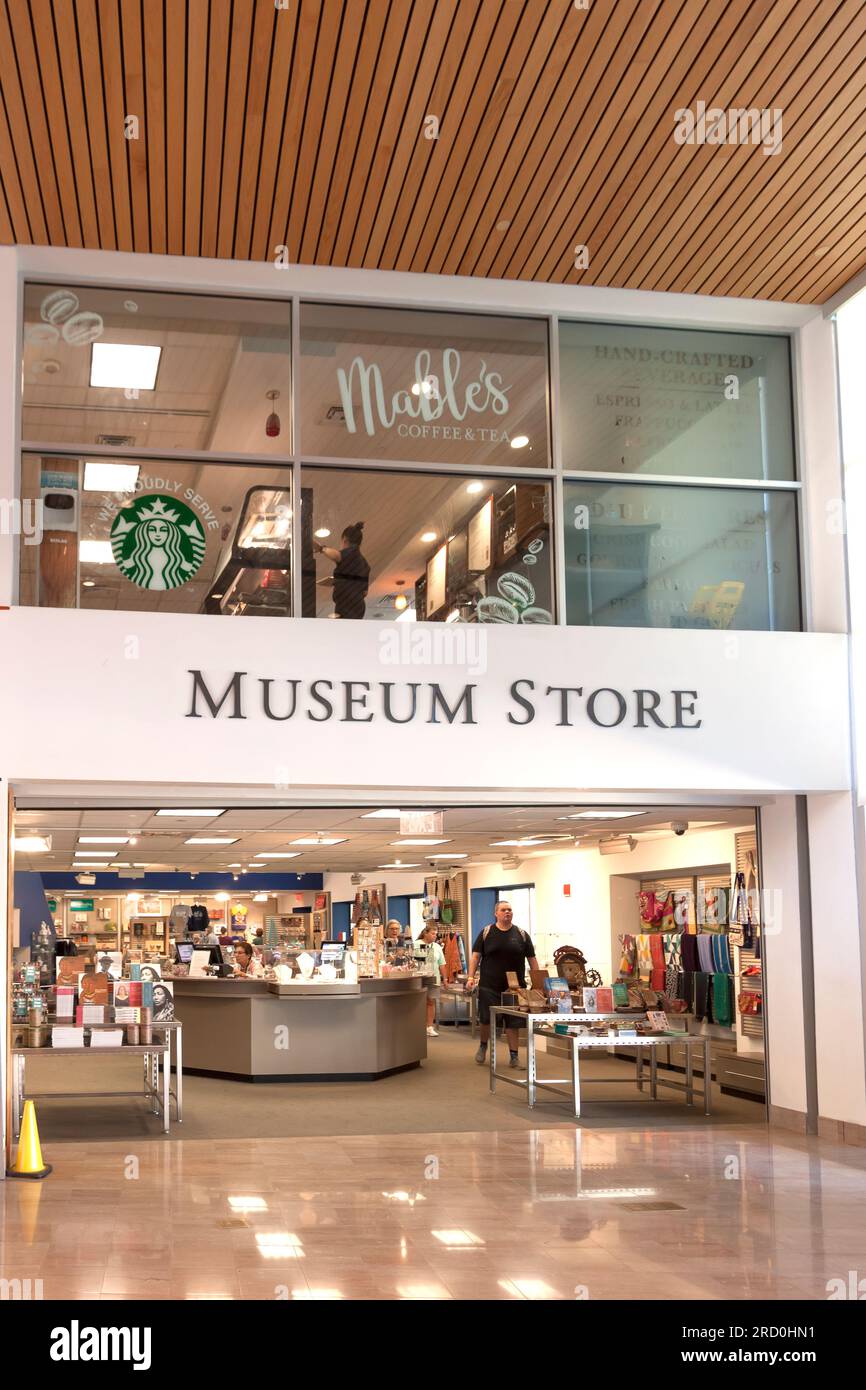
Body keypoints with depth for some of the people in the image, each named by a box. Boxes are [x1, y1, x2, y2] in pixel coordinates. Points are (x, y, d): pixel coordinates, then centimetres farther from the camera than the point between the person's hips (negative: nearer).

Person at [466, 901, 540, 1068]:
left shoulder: (521, 934, 6)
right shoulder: (486, 933, 3)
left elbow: (532, 960, 8)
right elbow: (476, 956, 3)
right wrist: (471, 976, -8)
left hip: (514, 986, 1)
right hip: (489, 986, -1)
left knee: (513, 1022, 2)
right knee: (486, 1019, 1)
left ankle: (514, 1055, 11)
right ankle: (483, 1046, 27)